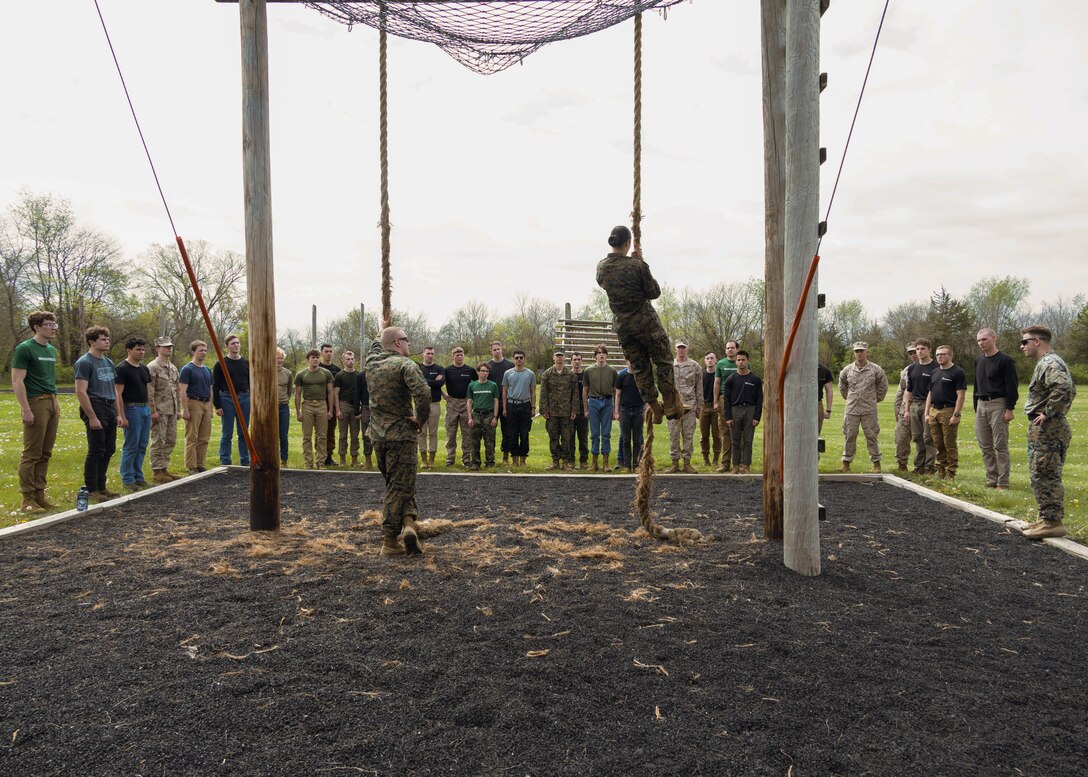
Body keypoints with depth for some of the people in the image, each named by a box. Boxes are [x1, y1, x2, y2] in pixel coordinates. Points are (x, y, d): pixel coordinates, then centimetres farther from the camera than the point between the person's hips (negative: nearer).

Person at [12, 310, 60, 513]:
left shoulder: (51, 350, 16)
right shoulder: (25, 349, -8)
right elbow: (17, 381, -12)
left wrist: (55, 401, 16)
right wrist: (26, 409, -17)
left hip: (51, 403, 8)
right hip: (35, 403, -8)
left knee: (45, 454, 10)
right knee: (31, 454, -4)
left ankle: (39, 494, 16)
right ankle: (27, 499, 1)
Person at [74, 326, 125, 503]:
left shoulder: (108, 362, 17)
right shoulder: (84, 362, -8)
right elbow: (81, 392, -15)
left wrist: (119, 414, 15)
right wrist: (92, 417, -18)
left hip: (110, 412, 8)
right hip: (95, 410, -8)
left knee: (109, 450, 10)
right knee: (96, 451, -4)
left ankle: (101, 487, 20)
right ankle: (92, 490, 6)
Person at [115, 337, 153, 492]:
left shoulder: (144, 368, 15)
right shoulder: (122, 368, -9)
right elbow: (118, 394, -13)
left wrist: (151, 409, 14)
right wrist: (122, 416, -18)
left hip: (145, 409, 8)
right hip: (132, 409, -8)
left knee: (142, 446, 11)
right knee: (131, 446, -3)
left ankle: (138, 477, 20)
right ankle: (127, 480, 5)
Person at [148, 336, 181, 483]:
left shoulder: (173, 368, 16)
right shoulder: (152, 367, -9)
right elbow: (149, 392, -14)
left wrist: (178, 409, 16)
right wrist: (153, 411, -18)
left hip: (172, 411, 8)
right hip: (159, 411, -8)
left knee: (170, 441, 11)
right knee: (158, 442, -3)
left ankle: (164, 468, 20)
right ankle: (157, 471, 3)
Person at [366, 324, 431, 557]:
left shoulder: (372, 362, 8)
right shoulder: (405, 364, -12)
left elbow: (376, 346, 34)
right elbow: (422, 392, -30)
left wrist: (382, 330, 52)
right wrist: (421, 420, -15)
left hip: (377, 435, 7)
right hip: (401, 435, -6)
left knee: (395, 485, 19)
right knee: (400, 487, -1)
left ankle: (407, 524, 10)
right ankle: (390, 541, -1)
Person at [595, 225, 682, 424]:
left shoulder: (601, 266, -2)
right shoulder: (636, 265, -17)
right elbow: (654, 293, -8)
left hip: (622, 325, 5)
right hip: (645, 322, -5)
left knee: (640, 367, 14)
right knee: (663, 361, 11)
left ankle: (654, 406, 19)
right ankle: (669, 404, 12)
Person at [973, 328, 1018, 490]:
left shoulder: (1005, 360, -7)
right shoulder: (978, 360, 14)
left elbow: (1012, 386, -10)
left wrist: (1010, 409, -15)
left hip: (998, 405, -7)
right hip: (981, 405, 7)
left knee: (1000, 446, -4)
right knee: (985, 446, 8)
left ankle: (1003, 483, 1)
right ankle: (991, 480, 15)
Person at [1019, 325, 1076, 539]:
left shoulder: (1049, 363, -16)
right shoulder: (1048, 362, 18)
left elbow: (1063, 387, -34)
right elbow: (1070, 390, 28)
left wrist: (1048, 413, -24)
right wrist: (1058, 412, 18)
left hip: (1047, 431, -11)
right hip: (1045, 430, 11)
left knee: (1045, 477, -6)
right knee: (1041, 476, 15)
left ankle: (1052, 523, -2)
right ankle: (1047, 519, 22)